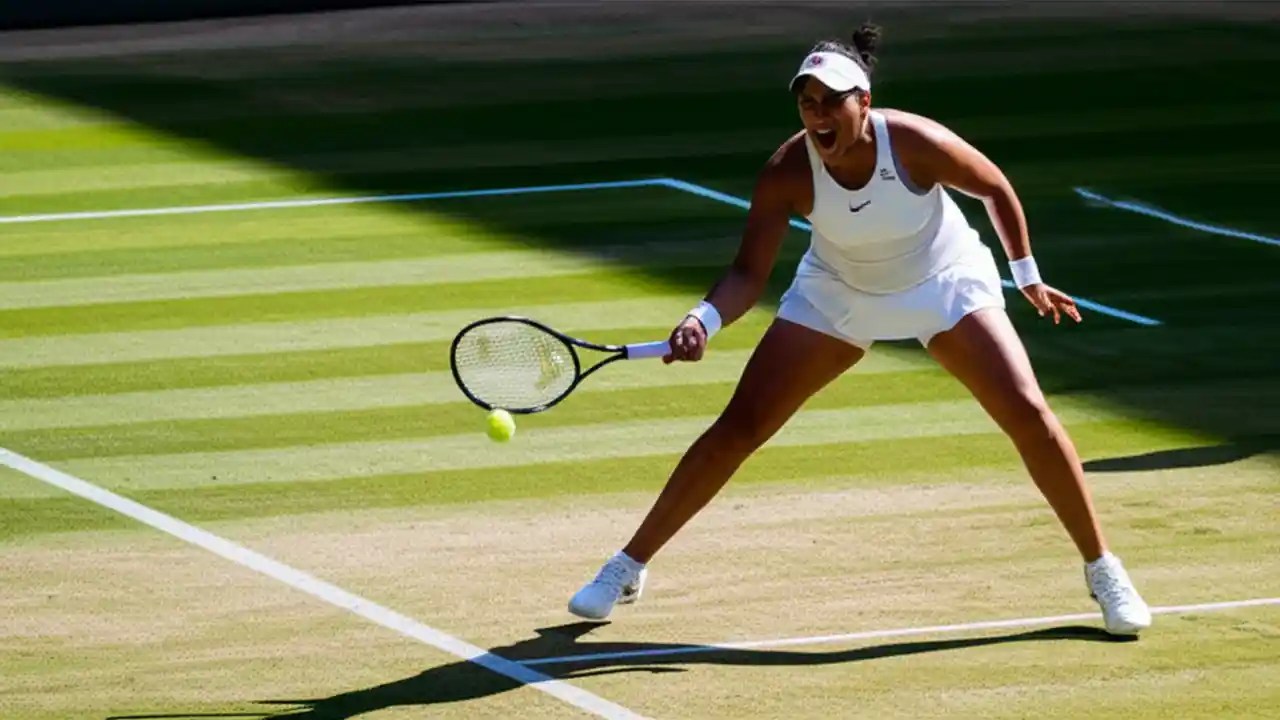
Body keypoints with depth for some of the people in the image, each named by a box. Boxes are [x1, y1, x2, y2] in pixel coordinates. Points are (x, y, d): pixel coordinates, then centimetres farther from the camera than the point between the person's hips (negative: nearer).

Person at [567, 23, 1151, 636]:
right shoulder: (787, 173, -26)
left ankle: (1103, 572, 1)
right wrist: (704, 320, -43)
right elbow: (749, 274, -24)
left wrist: (1027, 275, -2)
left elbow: (996, 189, -10)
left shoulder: (917, 144, -30)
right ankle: (627, 569, 5)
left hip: (945, 285, -1)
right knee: (739, 426, -6)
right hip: (836, 294, 1)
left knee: (1028, 413, -16)